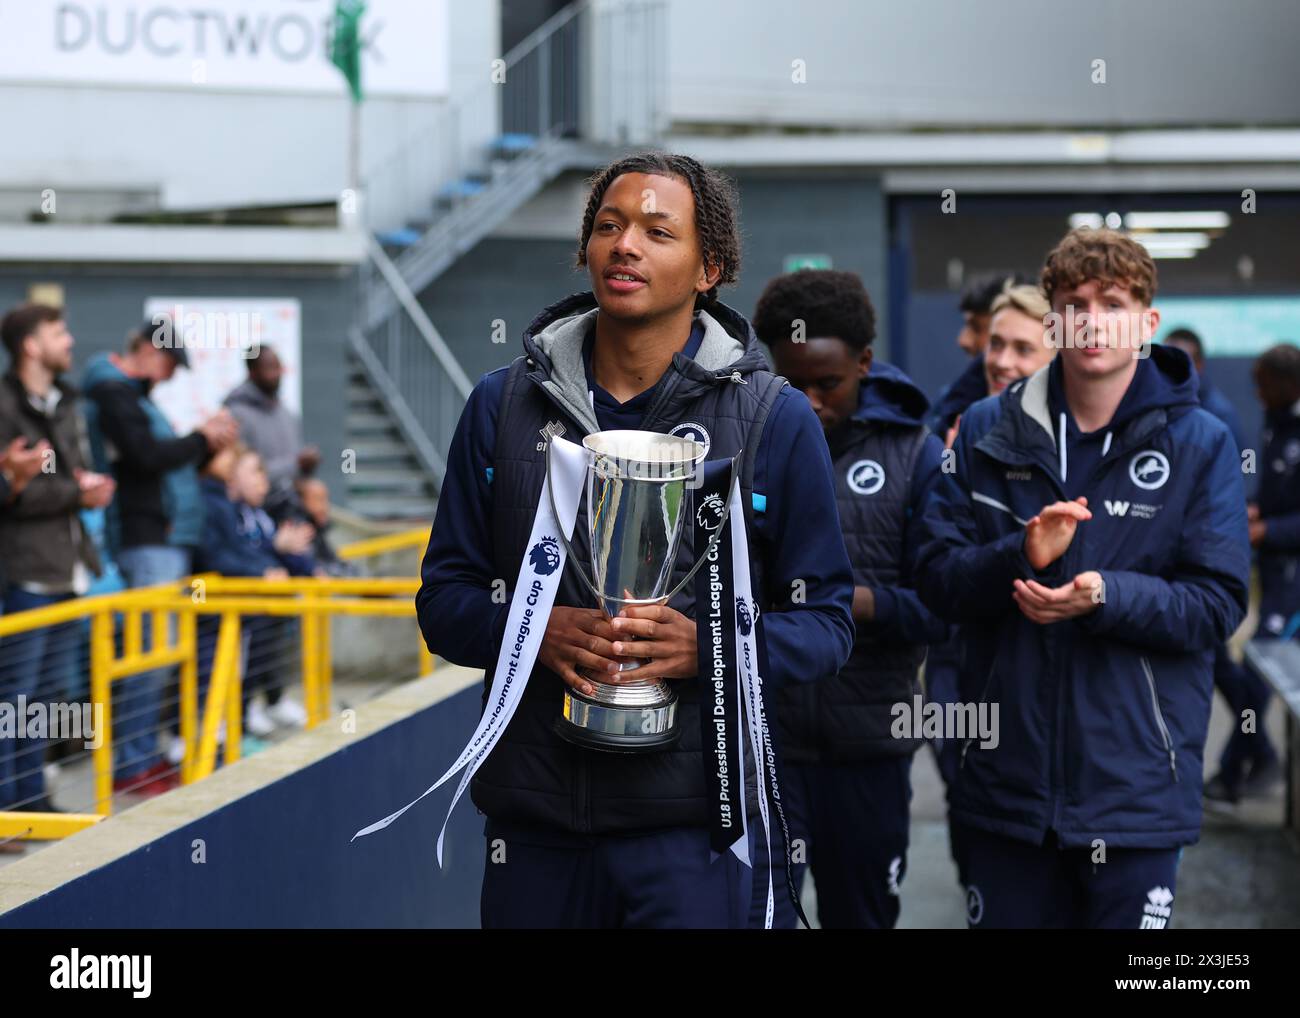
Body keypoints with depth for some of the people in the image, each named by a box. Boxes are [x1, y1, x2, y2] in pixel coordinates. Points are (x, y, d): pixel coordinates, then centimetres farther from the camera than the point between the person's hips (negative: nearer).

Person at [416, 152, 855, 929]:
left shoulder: (776, 420, 0)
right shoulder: (502, 404, 7)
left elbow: (826, 623, 1)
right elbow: (445, 596, 8)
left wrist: (707, 645, -17)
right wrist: (535, 631, -13)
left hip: (692, 818, -2)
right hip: (531, 812, 2)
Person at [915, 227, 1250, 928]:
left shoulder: (1198, 444, 0)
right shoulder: (988, 432, 6)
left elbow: (1218, 604, -5)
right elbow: (936, 576, 2)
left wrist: (1105, 596, -21)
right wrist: (1021, 556, -18)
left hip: (1135, 785, -2)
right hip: (1007, 775, 2)